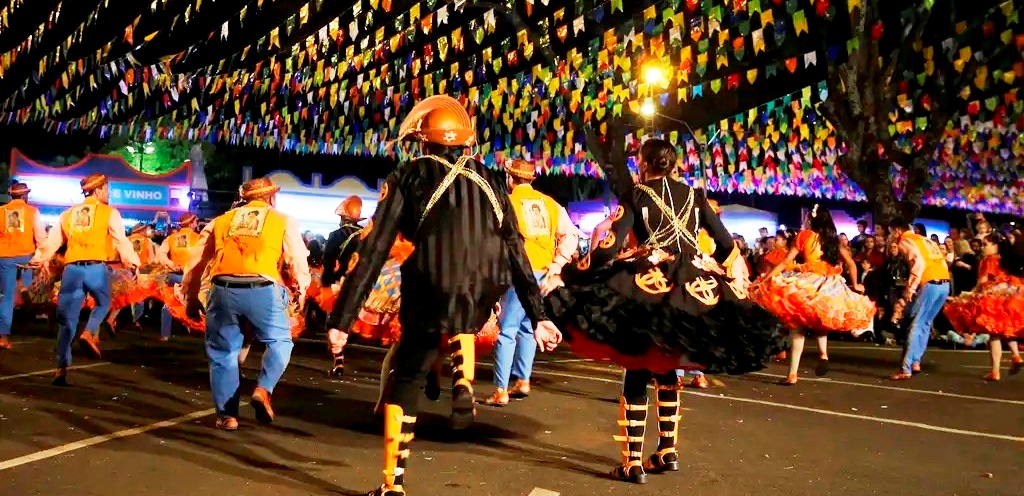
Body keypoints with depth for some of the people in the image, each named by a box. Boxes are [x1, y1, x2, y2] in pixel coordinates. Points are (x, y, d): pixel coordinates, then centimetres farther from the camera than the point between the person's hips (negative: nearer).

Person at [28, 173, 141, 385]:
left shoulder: (68, 214, 19)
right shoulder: (109, 212, 5)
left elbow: (52, 241, 18)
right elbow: (121, 240, -3)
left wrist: (38, 259, 27)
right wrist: (132, 261, 0)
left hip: (72, 269, 4)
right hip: (97, 268, -4)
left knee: (67, 320, 7)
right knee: (103, 303, 24)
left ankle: (61, 369, 5)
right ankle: (90, 333, -4)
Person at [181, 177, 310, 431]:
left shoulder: (220, 221, 22)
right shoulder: (284, 222, 13)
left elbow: (195, 263, 22)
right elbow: (298, 264, 9)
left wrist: (191, 297, 31)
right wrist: (300, 292, 26)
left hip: (222, 290, 3)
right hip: (262, 291, -2)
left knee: (223, 352, 15)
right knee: (279, 341, 19)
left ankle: (227, 415, 18)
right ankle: (263, 389, -1)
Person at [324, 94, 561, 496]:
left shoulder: (408, 176, 9)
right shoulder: (488, 181, 16)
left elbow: (372, 252, 2)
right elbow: (515, 253, 13)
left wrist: (341, 319, 4)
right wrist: (538, 316, 17)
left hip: (430, 295, -2)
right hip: (483, 297, 3)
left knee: (405, 383, 21)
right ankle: (463, 384, 14)